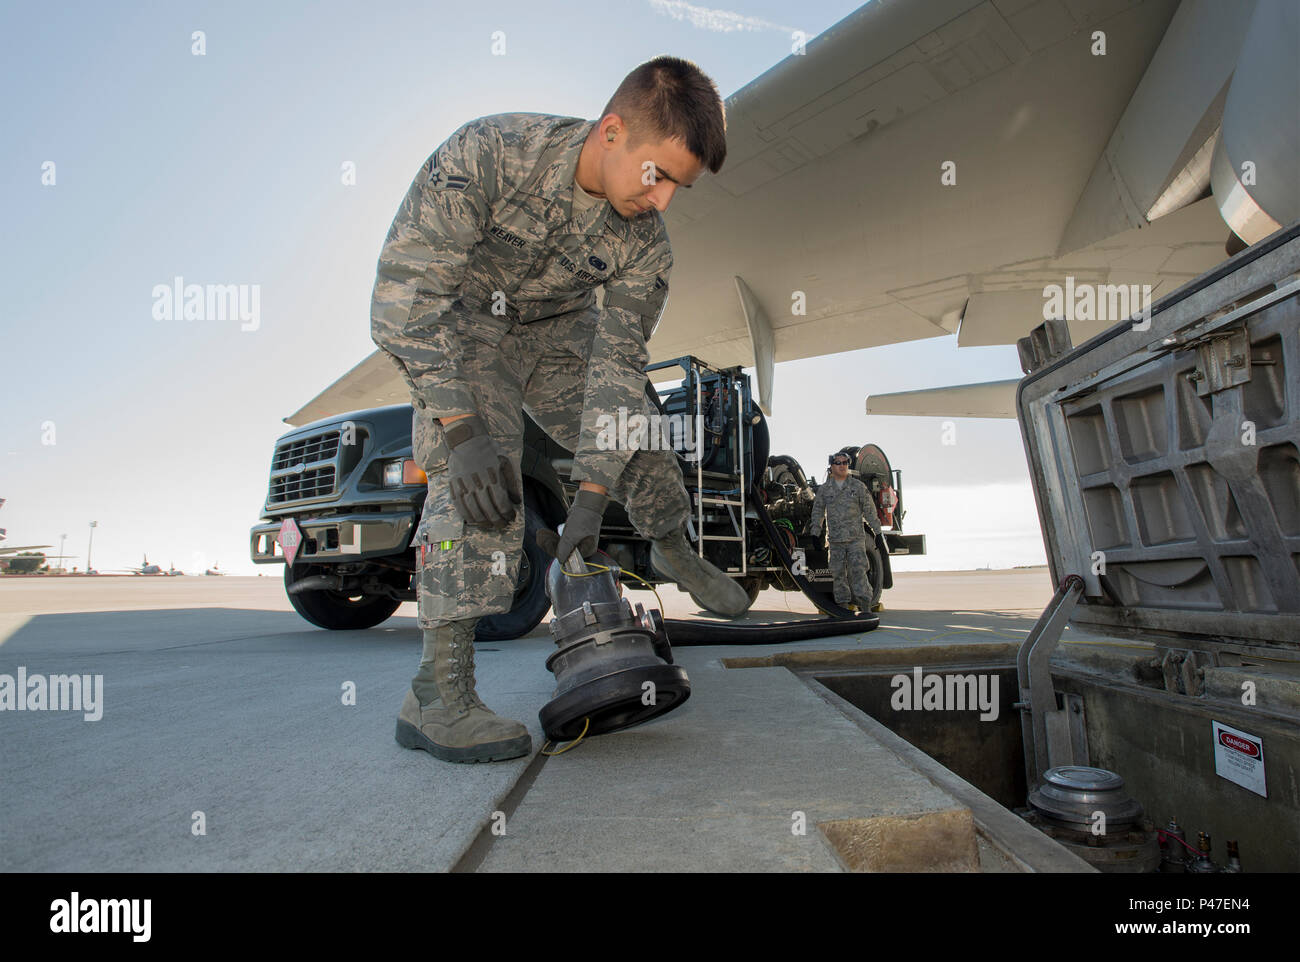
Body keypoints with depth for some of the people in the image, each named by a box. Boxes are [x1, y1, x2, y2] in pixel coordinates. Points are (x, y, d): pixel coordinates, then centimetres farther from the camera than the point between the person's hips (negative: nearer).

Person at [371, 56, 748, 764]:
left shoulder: (643, 242, -20)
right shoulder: (487, 153, -33)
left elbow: (617, 362, -18)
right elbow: (402, 290, -34)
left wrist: (589, 497, -22)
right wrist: (459, 426, -43)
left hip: (558, 327, 5)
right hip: (458, 323, -4)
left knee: (636, 432, 1)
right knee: (477, 468, -27)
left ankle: (674, 550, 32)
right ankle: (437, 691, -26)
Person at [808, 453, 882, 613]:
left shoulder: (858, 486, 5)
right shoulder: (824, 489, 8)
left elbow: (869, 510, 7)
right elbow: (817, 512, 11)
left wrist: (877, 532, 4)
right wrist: (814, 535, 5)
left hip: (856, 538, -2)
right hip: (835, 540, 2)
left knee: (858, 571, -10)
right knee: (838, 573, 3)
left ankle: (865, 606, -6)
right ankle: (842, 607, 10)